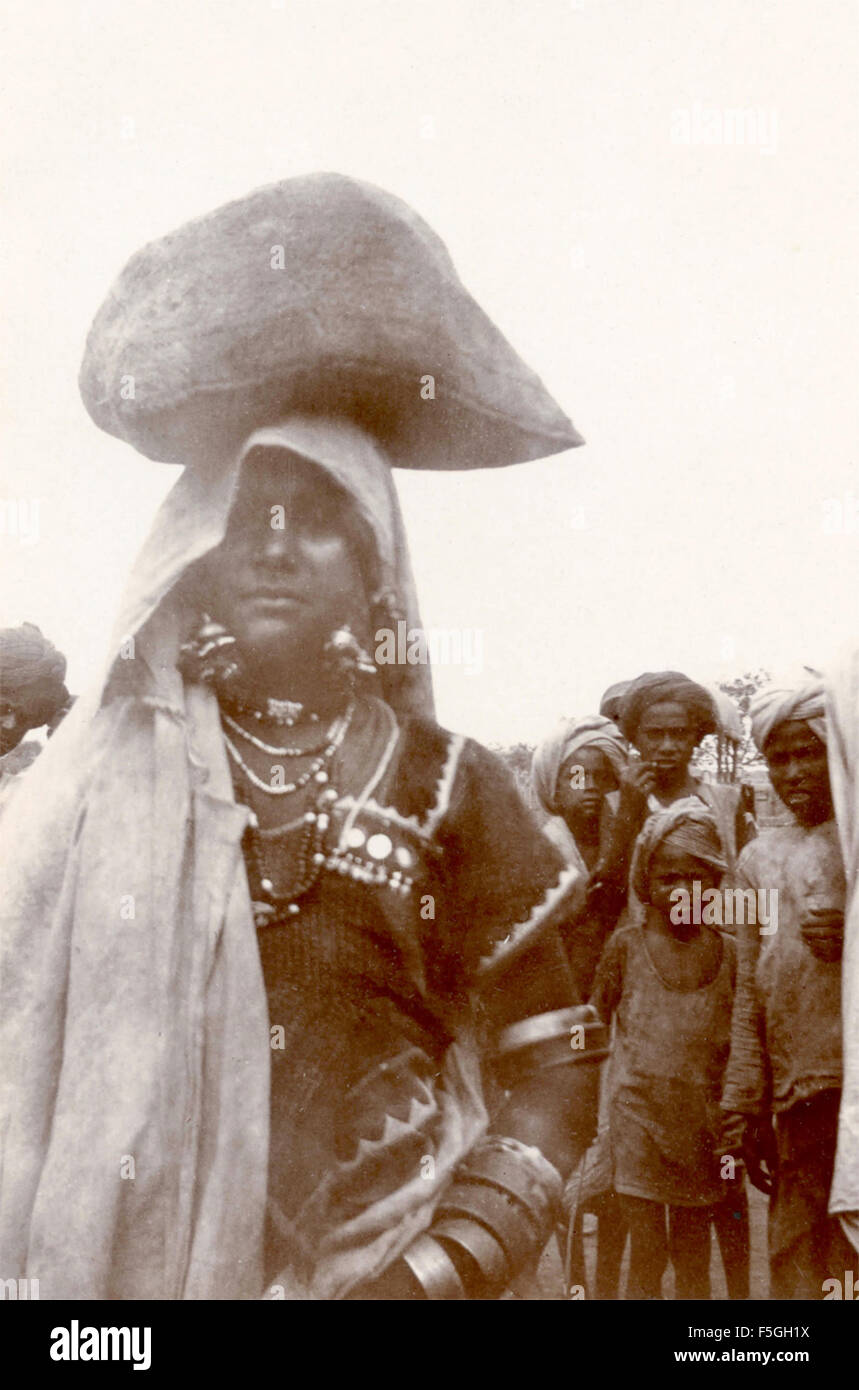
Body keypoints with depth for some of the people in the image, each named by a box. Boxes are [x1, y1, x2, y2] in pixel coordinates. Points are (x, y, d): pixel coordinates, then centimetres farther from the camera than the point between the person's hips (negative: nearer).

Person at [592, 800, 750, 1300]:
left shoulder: (728, 952, 4)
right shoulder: (626, 946, -1)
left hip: (706, 1122, 2)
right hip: (640, 1115, -2)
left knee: (695, 1260, 10)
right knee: (647, 1256, 0)